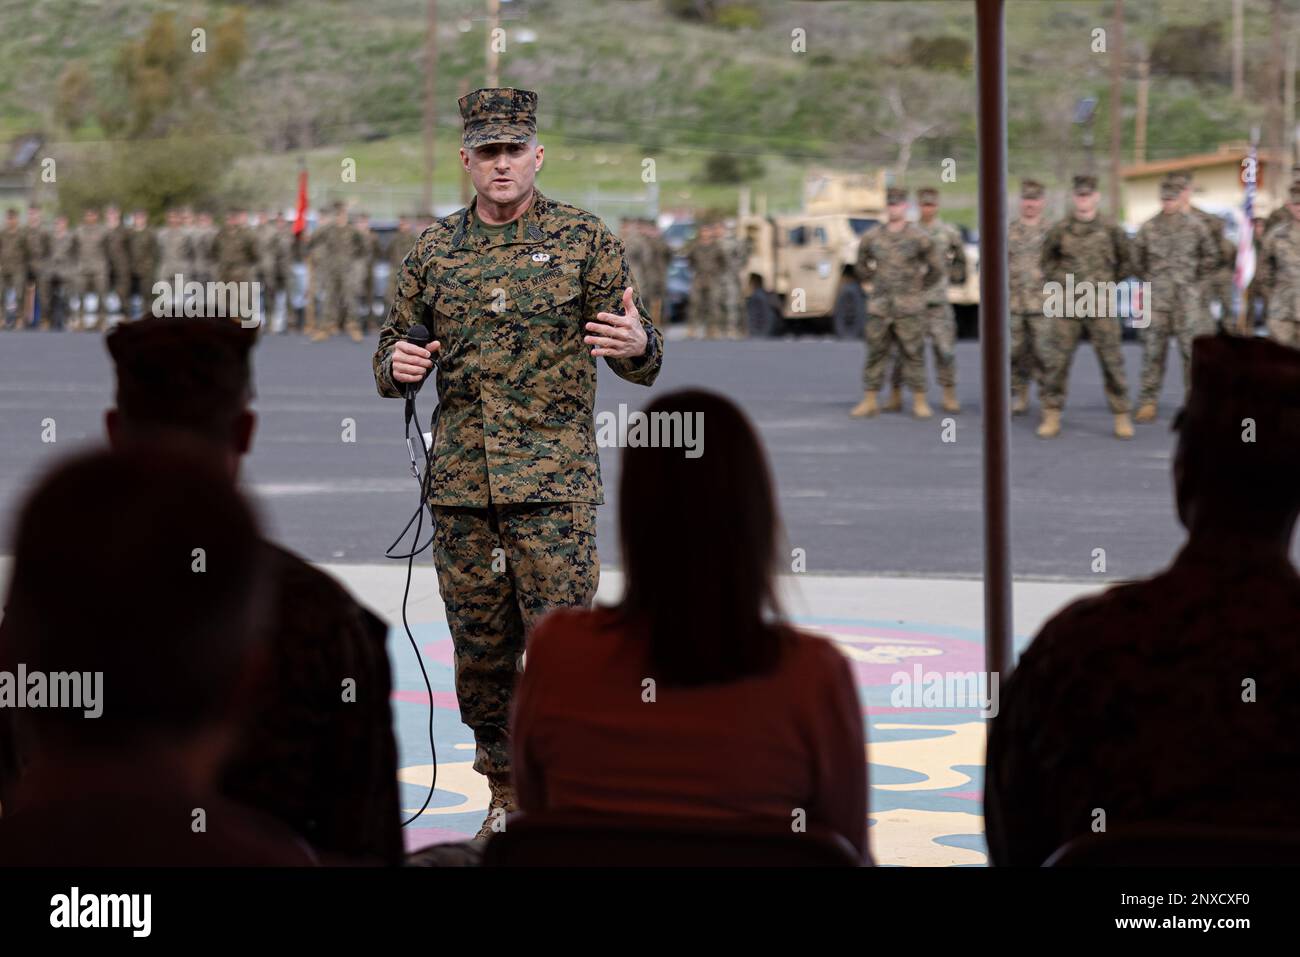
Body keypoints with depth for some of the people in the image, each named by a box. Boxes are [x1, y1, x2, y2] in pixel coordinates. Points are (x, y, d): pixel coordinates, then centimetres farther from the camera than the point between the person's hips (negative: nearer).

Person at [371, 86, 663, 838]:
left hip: (555, 482, -3)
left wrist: (636, 343, -23)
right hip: (462, 485, 3)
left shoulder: (585, 241, 1)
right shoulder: (434, 252, 9)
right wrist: (398, 366, -7)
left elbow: (644, 367, 1)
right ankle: (506, 797, 22)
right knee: (481, 650, 9)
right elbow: (392, 359, 18)